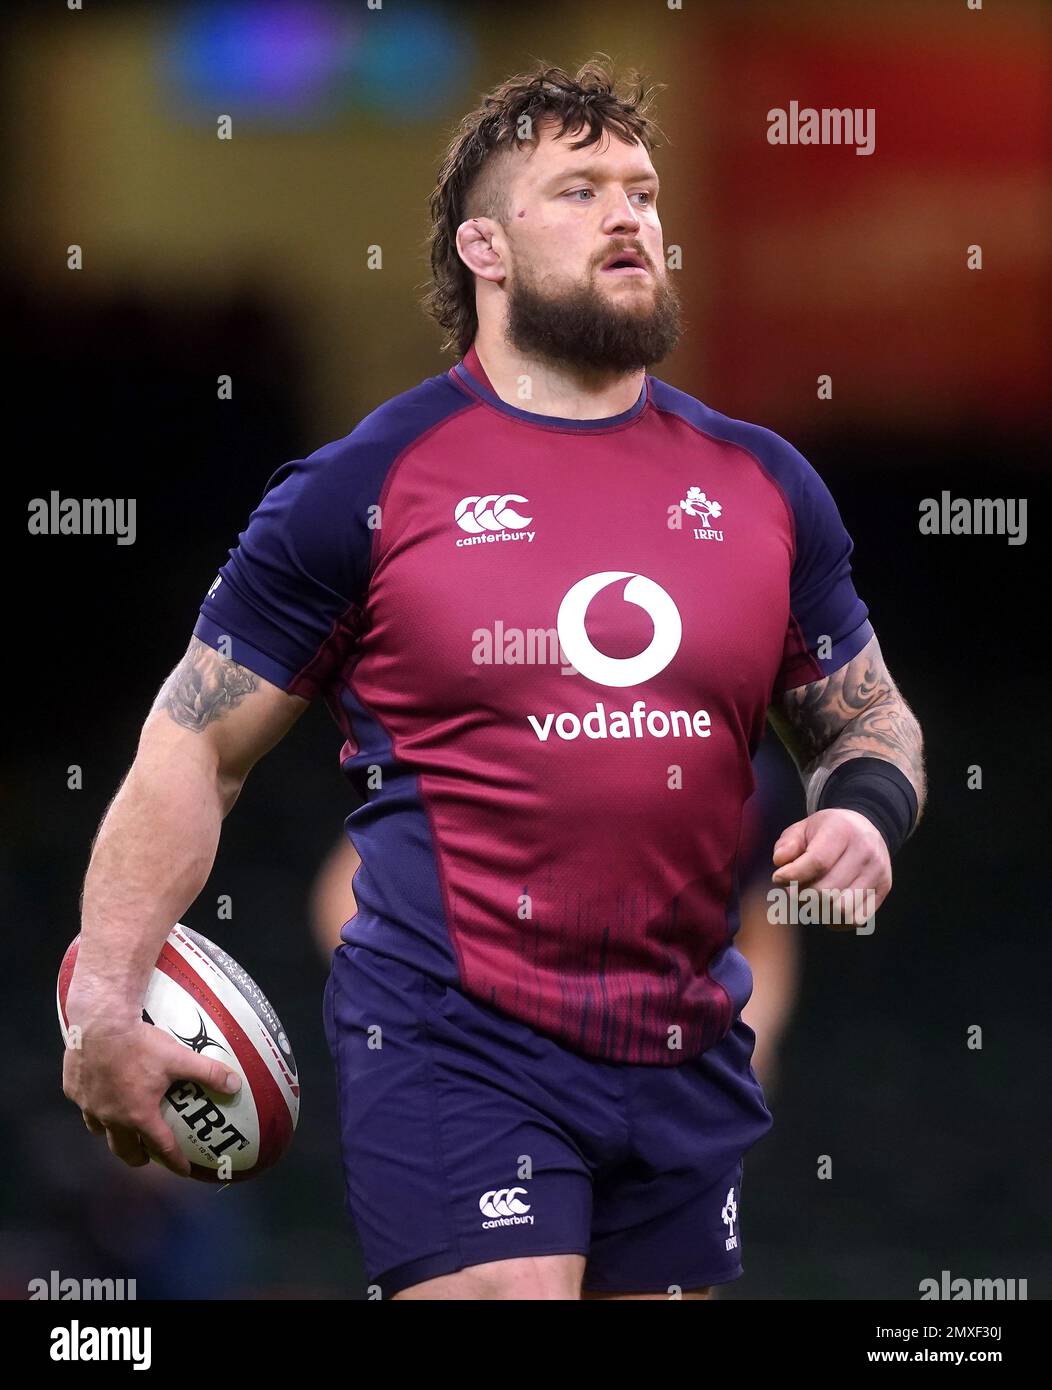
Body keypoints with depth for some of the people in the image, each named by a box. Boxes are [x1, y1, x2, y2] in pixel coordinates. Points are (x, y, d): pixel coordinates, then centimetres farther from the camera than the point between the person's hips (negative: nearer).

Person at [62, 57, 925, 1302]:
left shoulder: (763, 485, 10)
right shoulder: (365, 487, -2)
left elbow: (865, 719, 22)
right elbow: (196, 746, 1)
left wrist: (865, 814, -2)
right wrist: (105, 1005, -8)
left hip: (686, 1057, 5)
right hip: (452, 1045, -5)